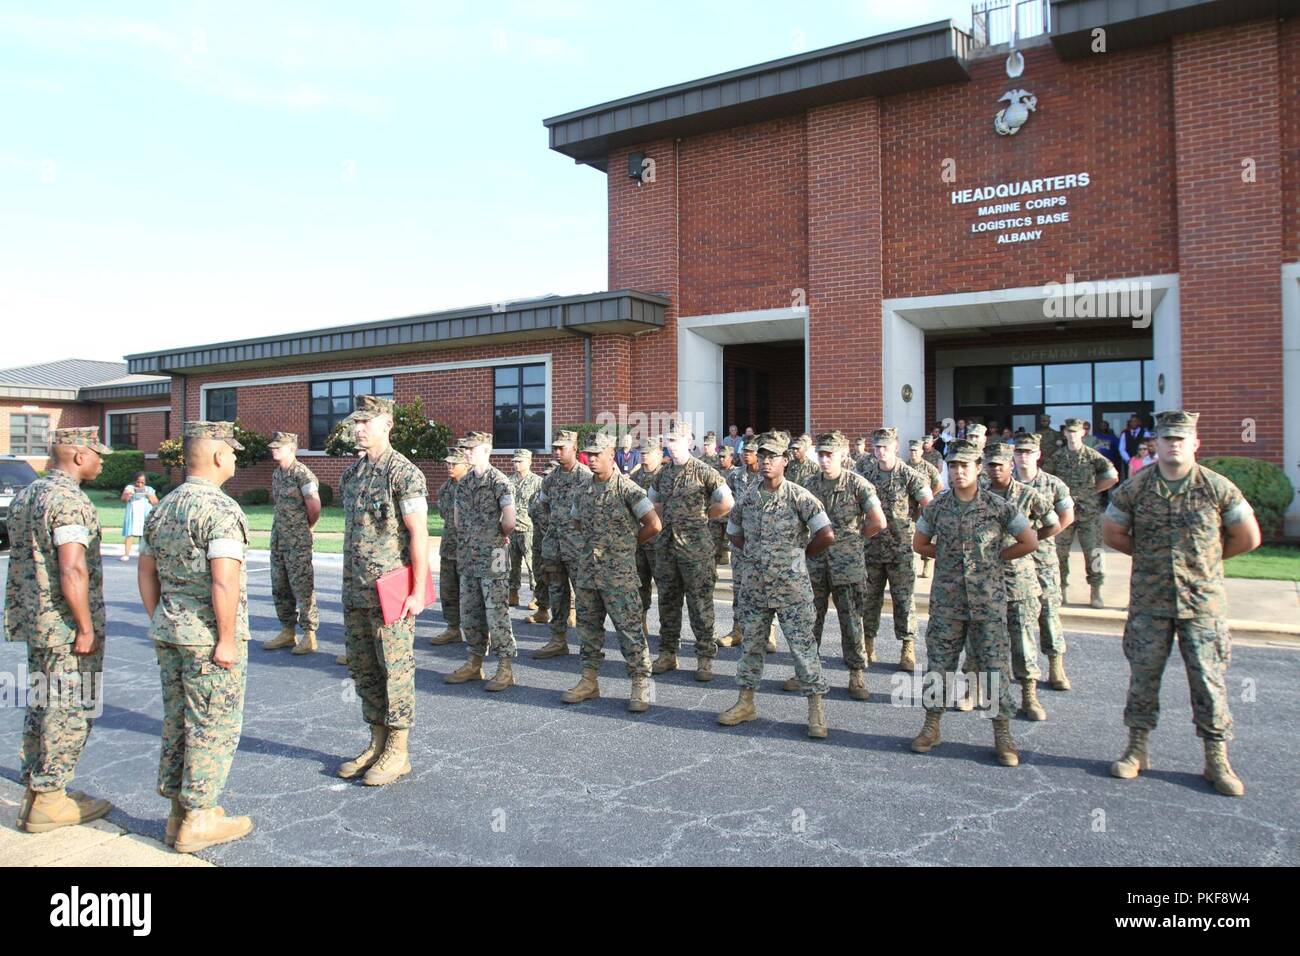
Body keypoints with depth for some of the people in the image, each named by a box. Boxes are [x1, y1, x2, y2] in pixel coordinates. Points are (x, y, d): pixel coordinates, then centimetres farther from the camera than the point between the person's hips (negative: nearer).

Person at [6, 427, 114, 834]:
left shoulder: (24, 496, 13)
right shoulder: (70, 500, -18)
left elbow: (23, 560, 19)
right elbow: (73, 570, -25)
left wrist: (25, 615, 24)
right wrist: (87, 628, -19)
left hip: (34, 621, 10)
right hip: (66, 626, -10)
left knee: (42, 706, 18)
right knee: (70, 711, 0)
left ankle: (36, 787, 28)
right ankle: (48, 801, 7)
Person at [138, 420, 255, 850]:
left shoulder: (162, 508, 10)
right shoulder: (220, 509, -17)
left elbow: (146, 573, 17)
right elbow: (224, 580, -24)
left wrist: (159, 622, 23)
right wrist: (228, 639, -18)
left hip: (169, 631, 8)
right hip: (210, 635, -8)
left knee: (178, 720, 16)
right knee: (213, 725, 2)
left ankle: (179, 811, 25)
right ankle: (198, 819, 9)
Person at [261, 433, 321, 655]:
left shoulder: (302, 474, -14)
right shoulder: (276, 474, 12)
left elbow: (314, 507, -15)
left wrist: (305, 528, 1)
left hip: (298, 542, -9)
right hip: (278, 540, 9)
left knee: (303, 587, -4)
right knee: (280, 587, 13)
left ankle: (310, 635, 2)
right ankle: (287, 631, 24)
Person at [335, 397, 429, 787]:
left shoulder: (404, 473, -12)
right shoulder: (352, 472, 12)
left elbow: (419, 534, -15)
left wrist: (418, 591, -19)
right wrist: (348, 582, 17)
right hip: (356, 592, 8)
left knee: (395, 669, 0)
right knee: (363, 668, 14)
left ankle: (398, 751, 11)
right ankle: (377, 743, 26)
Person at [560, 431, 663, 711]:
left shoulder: (627, 488, -10)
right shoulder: (583, 488, 9)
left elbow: (654, 525, -12)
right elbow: (576, 522, 25)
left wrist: (629, 543, 0)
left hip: (619, 571, -6)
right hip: (587, 569, 7)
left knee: (629, 627, -4)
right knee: (588, 625, 12)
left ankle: (641, 683, 4)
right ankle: (589, 681, 24)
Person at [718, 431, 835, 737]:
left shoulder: (799, 496, -11)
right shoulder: (748, 497, 4)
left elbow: (827, 536, -17)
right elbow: (733, 533, 20)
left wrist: (800, 554, -4)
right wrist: (756, 554, 10)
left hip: (792, 589, -5)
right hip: (755, 588, 5)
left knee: (803, 647, 0)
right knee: (751, 645, 14)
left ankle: (816, 710, 11)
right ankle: (746, 703, 28)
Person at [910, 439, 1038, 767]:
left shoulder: (998, 506, -4)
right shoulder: (937, 506, 2)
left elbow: (1030, 542, 1)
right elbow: (919, 543, 14)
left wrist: (996, 556, 2)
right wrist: (949, 556, 5)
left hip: (988, 601, -2)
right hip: (946, 601, 2)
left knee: (994, 665, 1)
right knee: (939, 663, 8)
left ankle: (1003, 734, 12)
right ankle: (931, 726, 20)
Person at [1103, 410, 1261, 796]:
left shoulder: (1218, 488, -4)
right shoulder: (1134, 489, -2)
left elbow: (1248, 538, 4)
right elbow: (1112, 533, 9)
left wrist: (1206, 558, 8)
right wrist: (1151, 556, 7)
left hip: (1203, 601, -1)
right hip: (1148, 601, 1)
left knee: (1209, 679, 4)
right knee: (1143, 675, 8)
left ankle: (1217, 759, 16)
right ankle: (1137, 749, 22)